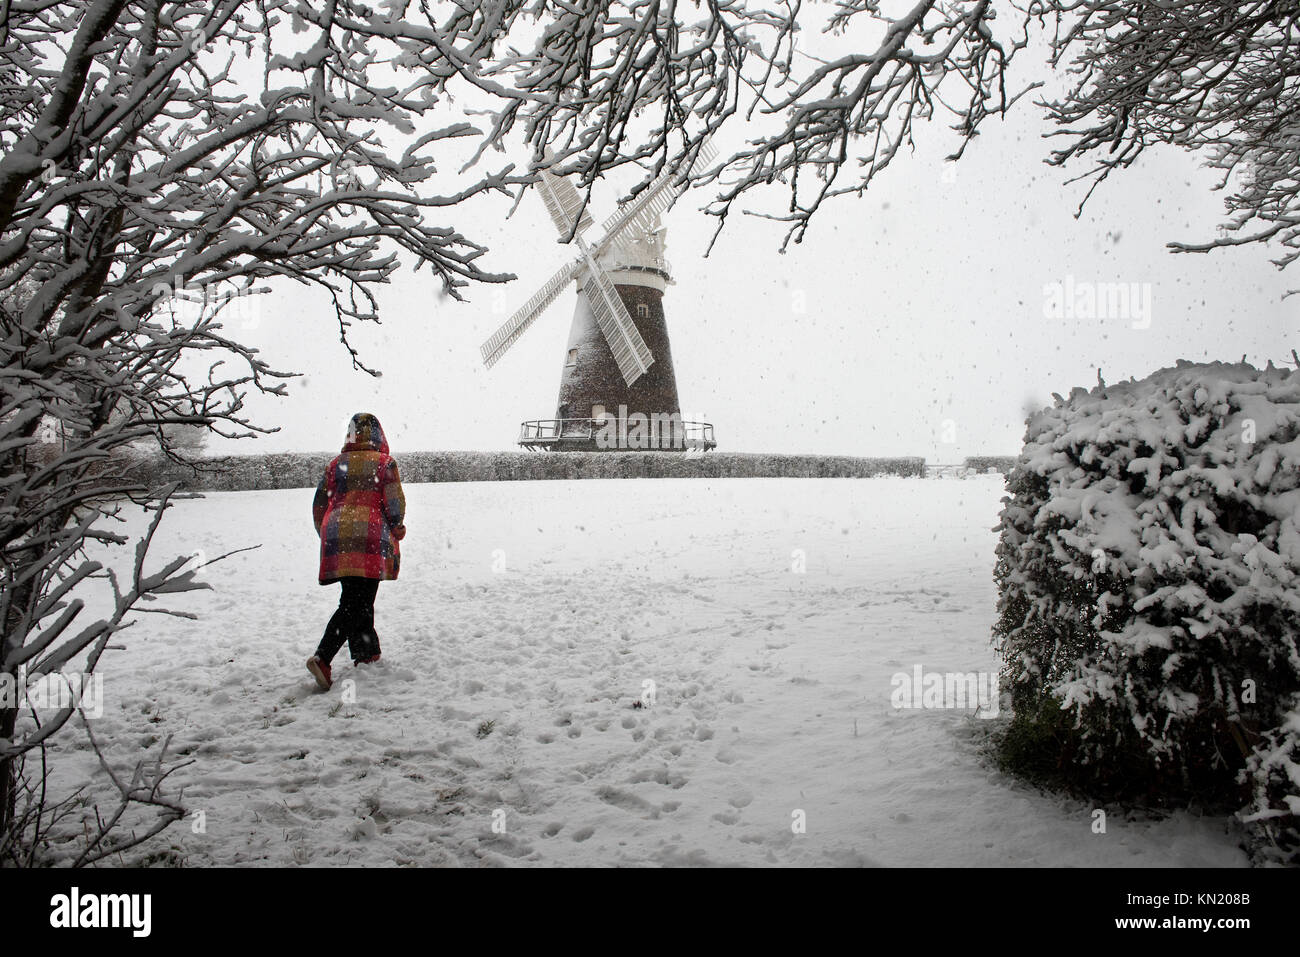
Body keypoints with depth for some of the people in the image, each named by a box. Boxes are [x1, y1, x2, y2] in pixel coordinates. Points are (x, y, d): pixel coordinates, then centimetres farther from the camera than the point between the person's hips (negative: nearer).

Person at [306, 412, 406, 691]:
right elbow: (395, 504, -6)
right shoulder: (384, 462, 1)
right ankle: (322, 657, -21)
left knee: (354, 599, 17)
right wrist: (396, 529, 13)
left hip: (337, 537, 5)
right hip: (370, 539, -5)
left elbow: (319, 505, 13)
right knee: (356, 604, -7)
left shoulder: (337, 464, 12)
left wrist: (327, 537, 24)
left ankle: (366, 652, 21)